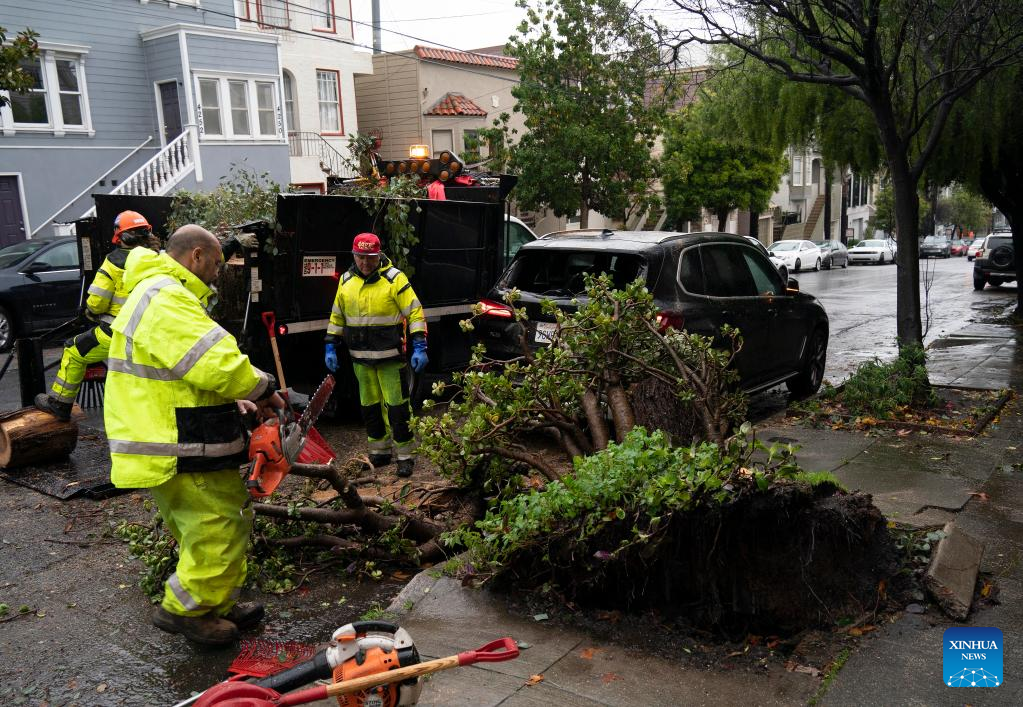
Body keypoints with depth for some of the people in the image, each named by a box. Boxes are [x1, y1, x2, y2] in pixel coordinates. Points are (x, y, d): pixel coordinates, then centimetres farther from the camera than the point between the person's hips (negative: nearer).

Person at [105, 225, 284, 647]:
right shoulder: (166, 299, -19)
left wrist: (237, 401, 9)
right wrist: (263, 387, -9)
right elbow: (218, 365, -27)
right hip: (179, 453, -11)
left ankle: (218, 606, 31)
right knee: (223, 525, -1)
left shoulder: (159, 295, 19)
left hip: (176, 446, 11)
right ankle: (185, 609, 14)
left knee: (204, 529, 19)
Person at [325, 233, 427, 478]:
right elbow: (336, 316, 16)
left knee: (397, 406, -3)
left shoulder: (395, 278, -8)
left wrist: (419, 347, -16)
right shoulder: (346, 281, 7)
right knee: (370, 406, 13)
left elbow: (415, 312, -10)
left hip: (390, 356, -5)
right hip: (361, 358, 5)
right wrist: (330, 347, 11)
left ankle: (405, 455, 8)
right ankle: (379, 452, 26)